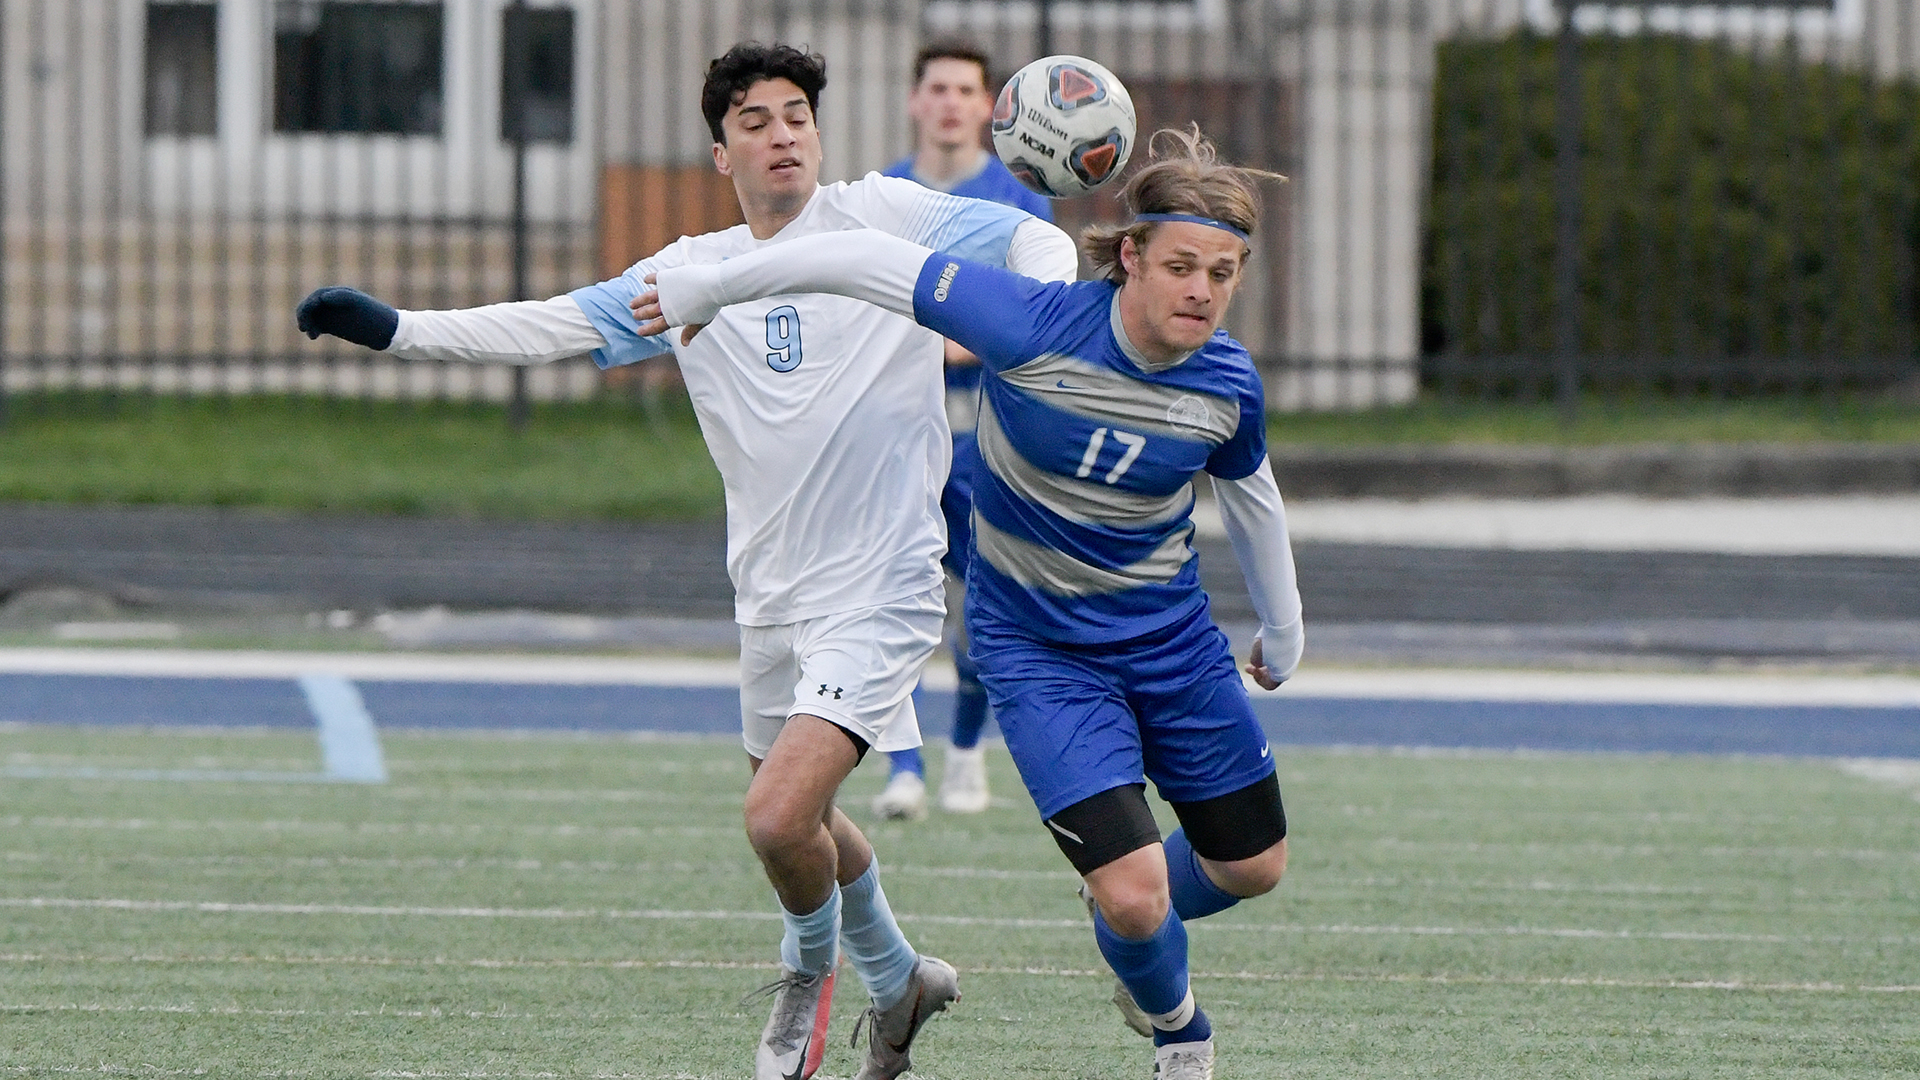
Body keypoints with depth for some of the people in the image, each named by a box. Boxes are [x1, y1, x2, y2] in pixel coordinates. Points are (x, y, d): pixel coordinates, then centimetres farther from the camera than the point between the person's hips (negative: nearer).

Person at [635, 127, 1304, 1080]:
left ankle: (1127, 919, 48)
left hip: (1171, 638, 5)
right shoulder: (1036, 329, -28)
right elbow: (876, 261, -19)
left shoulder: (1227, 385, -13)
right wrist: (708, 287, -9)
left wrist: (1283, 627, 24)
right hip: (1035, 644, -4)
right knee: (1133, 896, -15)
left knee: (1251, 866, 14)